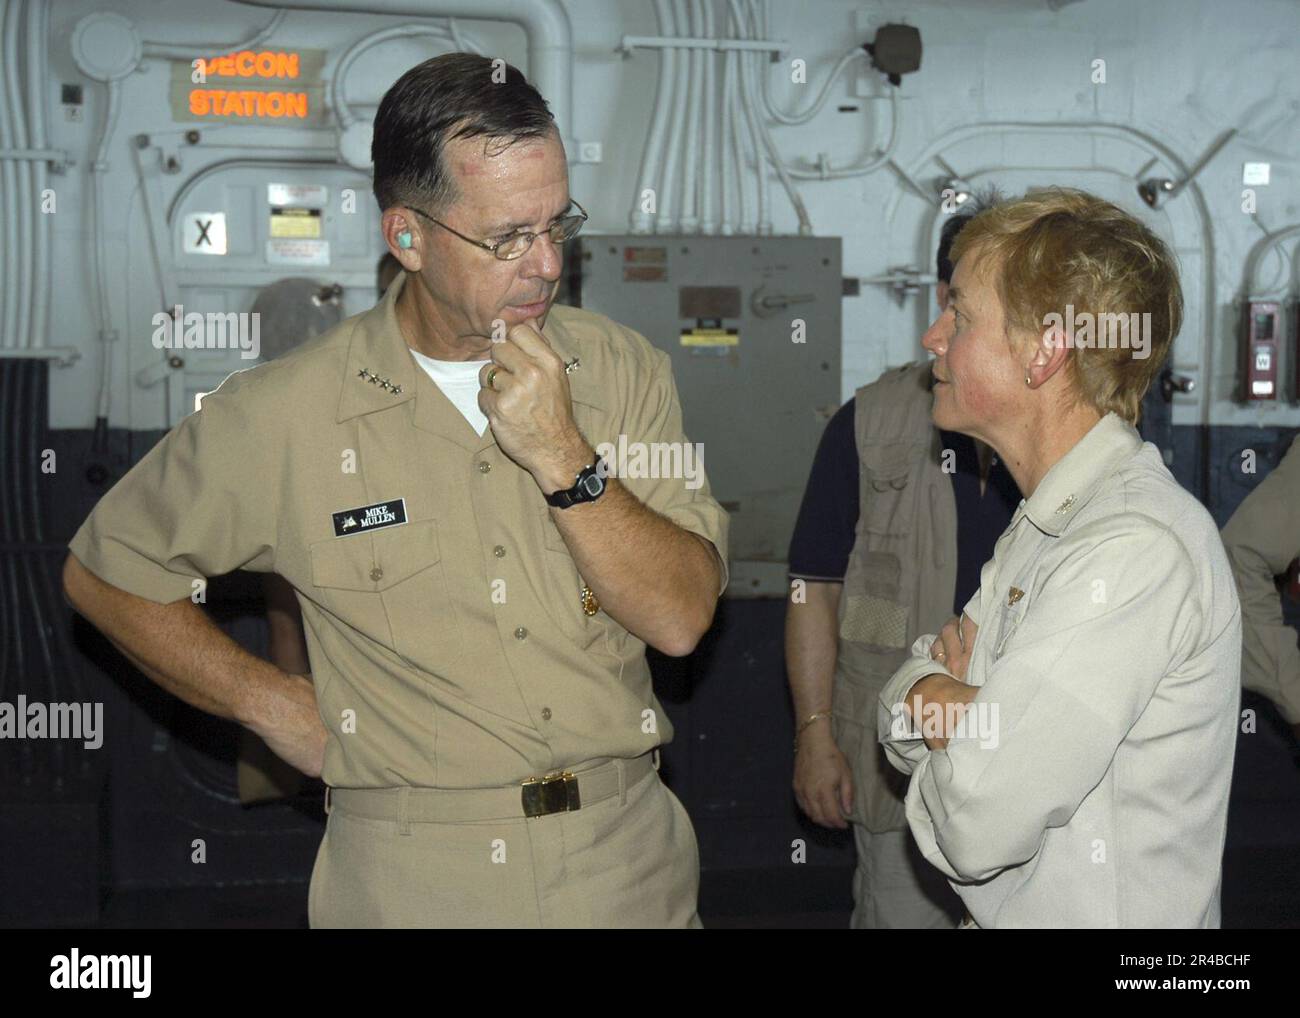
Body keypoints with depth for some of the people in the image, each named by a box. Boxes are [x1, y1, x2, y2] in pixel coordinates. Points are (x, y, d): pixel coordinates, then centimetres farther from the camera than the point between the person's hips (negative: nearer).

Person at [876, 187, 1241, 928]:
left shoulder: (1137, 549, -23)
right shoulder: (1049, 521, 9)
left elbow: (977, 829, -26)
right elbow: (903, 722, 7)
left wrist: (937, 701, -7)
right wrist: (936, 692, -14)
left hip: (1103, 915, -7)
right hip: (1001, 915, 7)